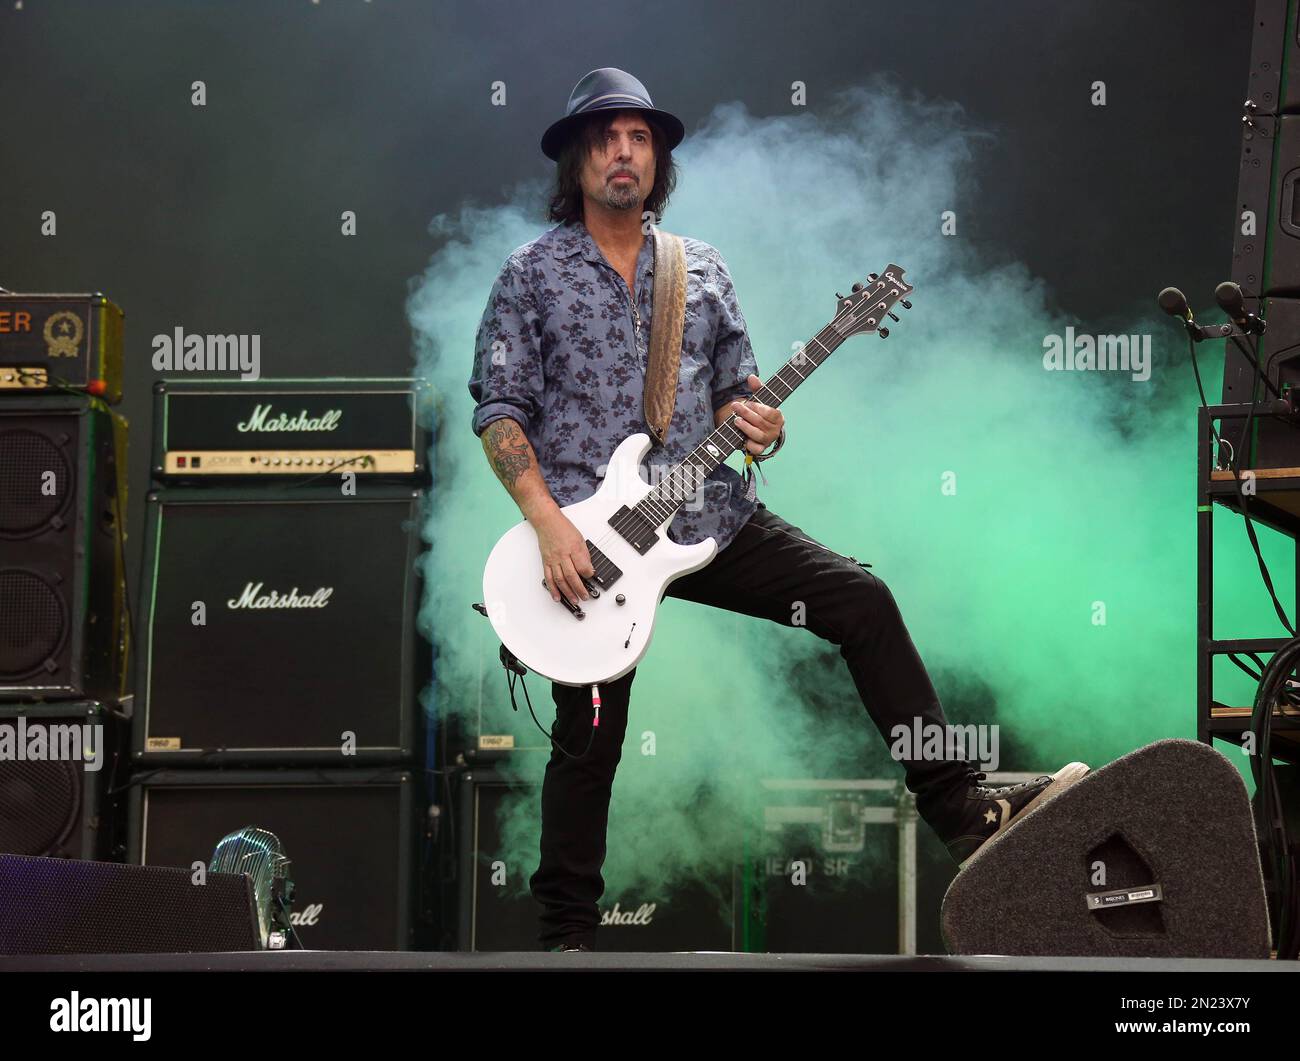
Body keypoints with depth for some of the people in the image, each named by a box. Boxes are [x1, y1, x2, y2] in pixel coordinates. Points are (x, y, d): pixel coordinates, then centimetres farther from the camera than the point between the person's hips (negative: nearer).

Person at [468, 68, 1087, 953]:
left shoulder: (705, 270, 12)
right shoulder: (532, 275, 0)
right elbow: (499, 410, -4)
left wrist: (755, 422, -8)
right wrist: (550, 525, -15)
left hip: (708, 515, 4)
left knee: (862, 599, -9)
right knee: (589, 740, -3)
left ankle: (961, 811, -8)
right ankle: (567, 931, 13)